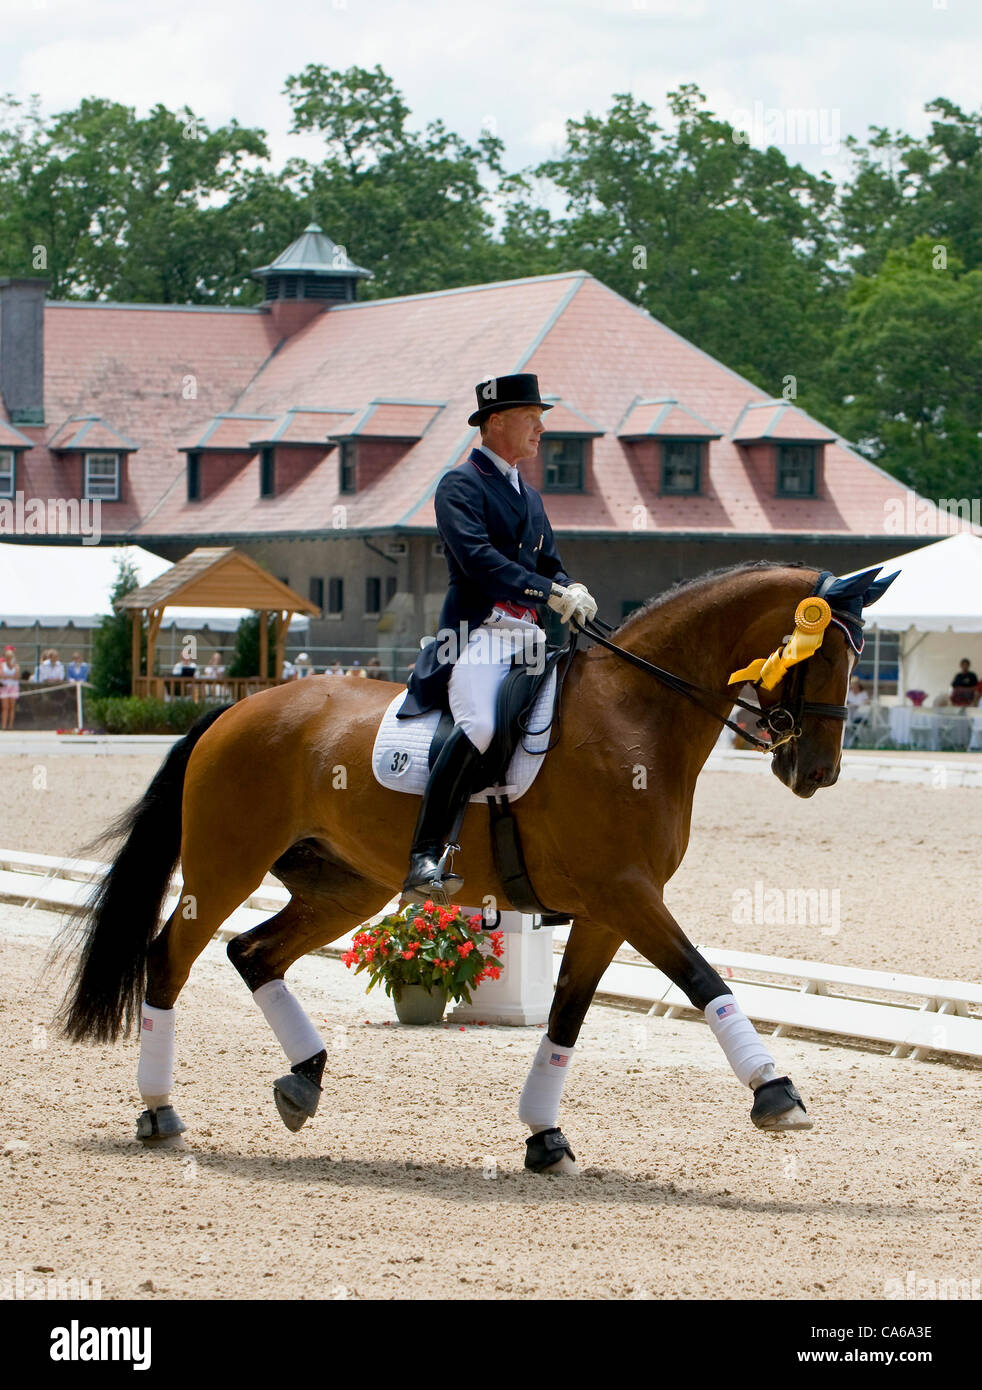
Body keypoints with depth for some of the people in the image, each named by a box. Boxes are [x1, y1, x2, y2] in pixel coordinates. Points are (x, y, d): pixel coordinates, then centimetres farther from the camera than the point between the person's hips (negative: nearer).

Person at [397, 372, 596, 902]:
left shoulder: (528, 495, 26)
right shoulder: (461, 485, -1)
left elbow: (549, 565, 25)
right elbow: (478, 559, -16)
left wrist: (573, 591, 0)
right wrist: (552, 595, -24)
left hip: (529, 638, 9)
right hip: (478, 634, -9)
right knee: (479, 725, -33)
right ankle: (424, 859, -34)